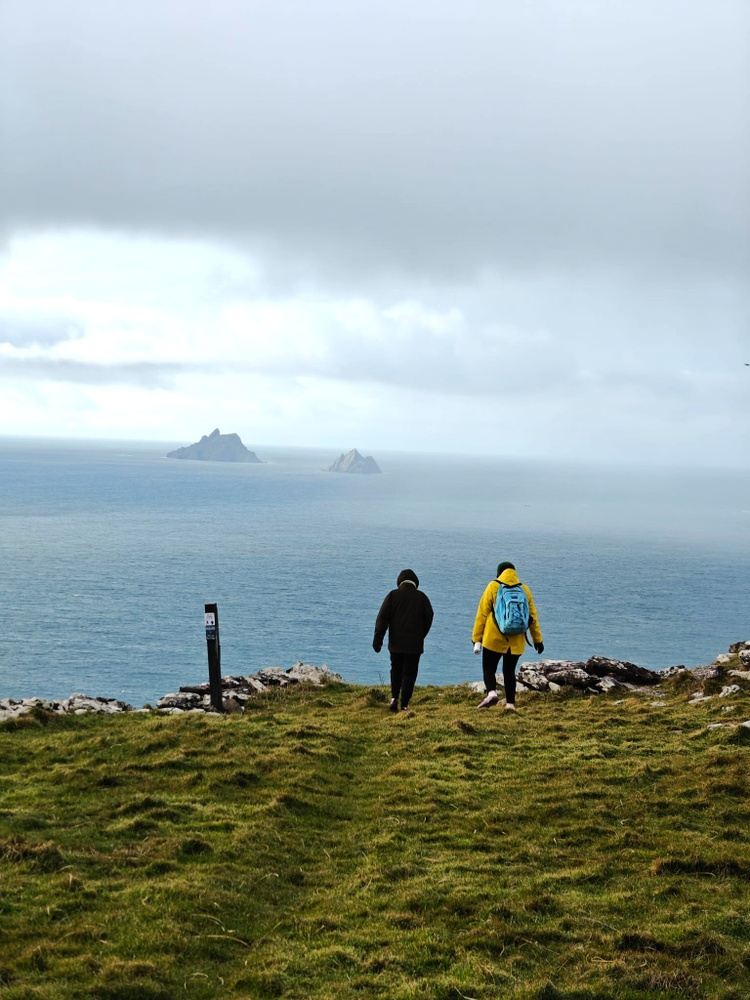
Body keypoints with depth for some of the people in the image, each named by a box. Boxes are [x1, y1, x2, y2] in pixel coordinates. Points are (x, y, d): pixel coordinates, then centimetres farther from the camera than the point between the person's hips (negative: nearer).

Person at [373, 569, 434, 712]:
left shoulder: (392, 595, -1)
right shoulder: (422, 597, 2)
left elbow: (382, 618, -5)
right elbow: (428, 618, 7)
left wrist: (377, 640, -3)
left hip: (396, 643, 1)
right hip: (415, 644, -1)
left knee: (396, 670, 19)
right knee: (409, 673, 4)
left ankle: (394, 697, 5)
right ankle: (404, 705, -1)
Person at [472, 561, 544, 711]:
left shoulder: (493, 587, -1)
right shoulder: (525, 590, 7)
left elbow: (482, 614, -2)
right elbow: (533, 617, 10)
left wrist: (476, 638, 1)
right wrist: (537, 639, 16)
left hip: (494, 638, -3)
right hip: (516, 641, 3)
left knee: (488, 668, 6)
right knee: (509, 671, 14)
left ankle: (491, 692, -18)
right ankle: (510, 703, 7)